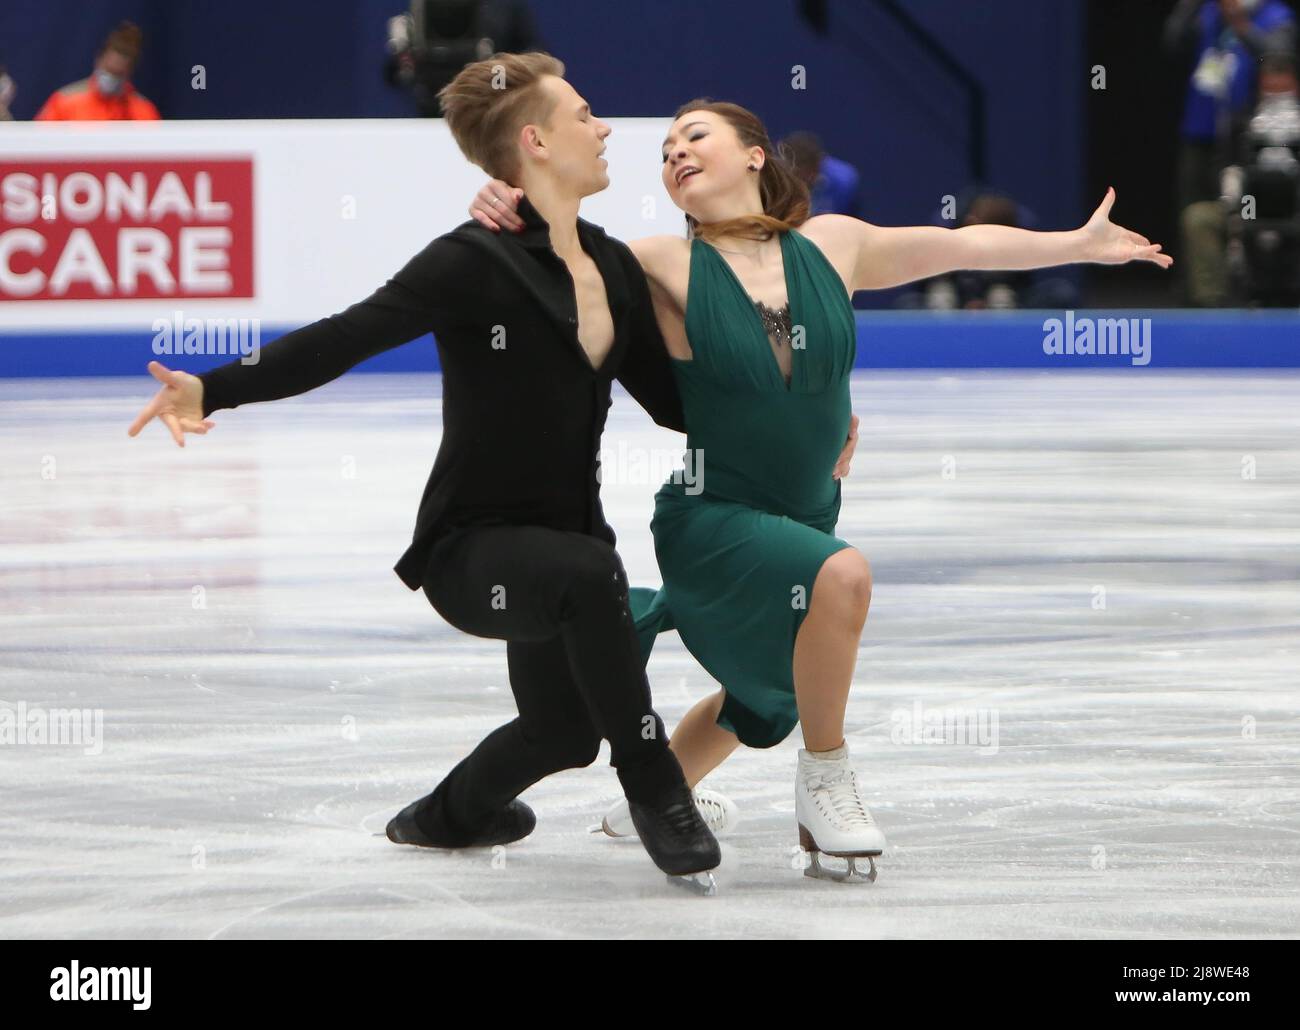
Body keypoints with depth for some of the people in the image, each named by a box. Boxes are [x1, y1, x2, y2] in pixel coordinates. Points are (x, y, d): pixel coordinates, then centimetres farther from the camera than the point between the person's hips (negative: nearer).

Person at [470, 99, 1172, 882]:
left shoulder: (831, 245, -4)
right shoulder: (665, 268, -14)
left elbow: (962, 245, 6)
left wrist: (1081, 243, 10)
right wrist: (508, 211, -36)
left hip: (803, 517, 6)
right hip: (710, 520, -6)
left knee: (761, 702, 27)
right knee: (841, 574, -34)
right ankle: (826, 778, -13)